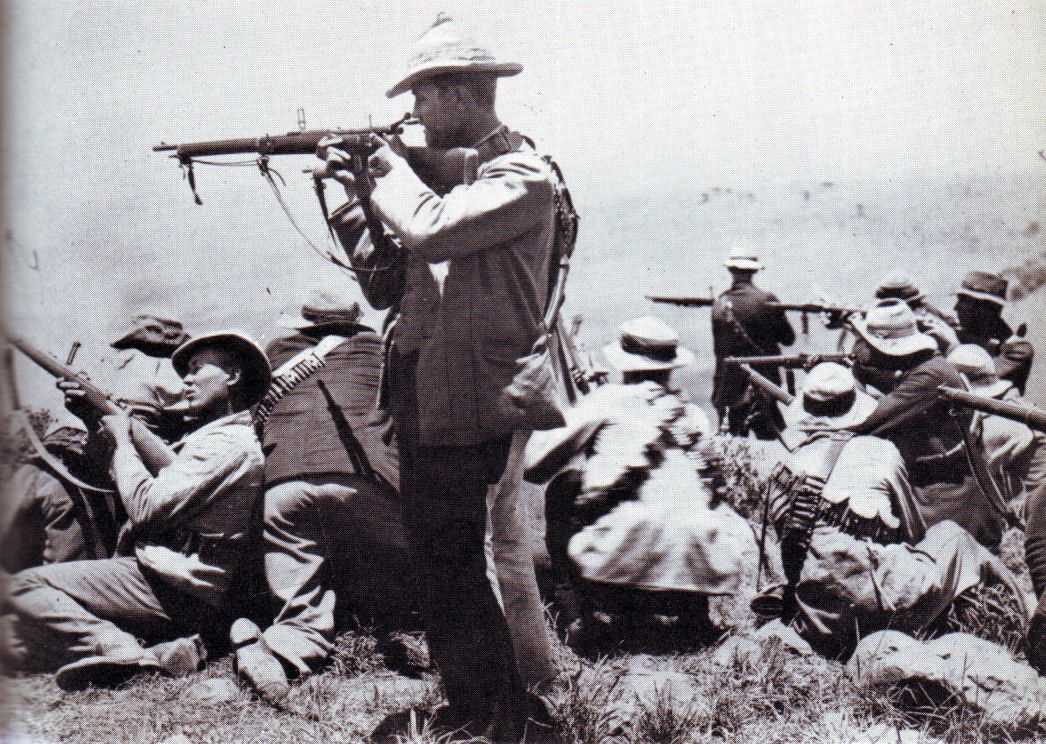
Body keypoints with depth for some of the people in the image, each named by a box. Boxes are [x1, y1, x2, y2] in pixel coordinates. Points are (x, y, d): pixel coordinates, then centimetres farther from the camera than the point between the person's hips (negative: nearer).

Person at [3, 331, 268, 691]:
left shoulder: (228, 442, -12)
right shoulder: (205, 435, 20)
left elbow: (146, 508, -18)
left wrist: (122, 438, -3)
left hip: (175, 590, -10)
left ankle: (129, 656, -28)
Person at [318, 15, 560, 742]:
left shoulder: (523, 176, -11)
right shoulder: (449, 173, 15)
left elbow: (429, 232, -27)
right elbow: (387, 287, 15)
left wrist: (392, 170, -9)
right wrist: (350, 199, 7)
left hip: (469, 408, -9)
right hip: (424, 401, 9)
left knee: (454, 562, -3)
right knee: (438, 557, 15)